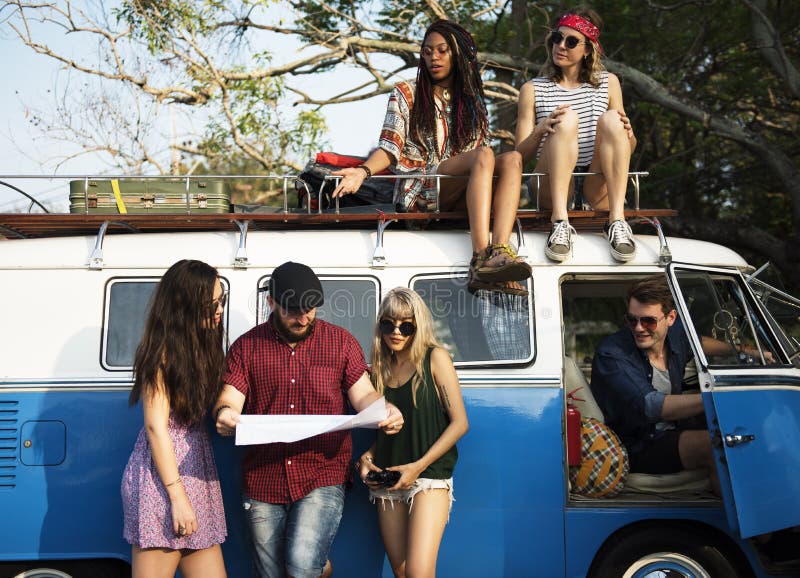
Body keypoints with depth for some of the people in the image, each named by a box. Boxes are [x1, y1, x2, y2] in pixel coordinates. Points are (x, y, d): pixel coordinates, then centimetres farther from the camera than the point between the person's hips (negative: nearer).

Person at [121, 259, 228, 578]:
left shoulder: (204, 344, 13)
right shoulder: (162, 353, -10)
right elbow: (156, 427, -14)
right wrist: (177, 496, -16)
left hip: (197, 472, 8)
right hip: (163, 477, -8)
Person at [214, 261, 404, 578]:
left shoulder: (340, 341, 6)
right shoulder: (246, 346, 6)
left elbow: (363, 394, 5)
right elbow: (229, 398, 0)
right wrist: (224, 414, -24)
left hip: (322, 478, -2)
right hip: (263, 482, 2)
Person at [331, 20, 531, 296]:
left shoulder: (472, 102, 26)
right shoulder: (406, 94, 14)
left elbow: (477, 149, 19)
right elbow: (390, 148, 2)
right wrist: (364, 171, -17)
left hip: (461, 194, 4)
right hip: (419, 191, -4)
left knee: (512, 158, -25)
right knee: (484, 156, -31)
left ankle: (499, 249, -47)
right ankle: (482, 259, -48)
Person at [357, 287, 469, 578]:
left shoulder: (434, 358, -3)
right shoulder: (380, 367, 12)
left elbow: (460, 422, -8)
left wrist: (418, 466, -14)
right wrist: (367, 457, 1)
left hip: (429, 476, -5)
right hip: (388, 483, 5)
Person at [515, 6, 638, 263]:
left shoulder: (608, 83, 16)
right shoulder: (533, 89, 12)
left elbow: (629, 149, 14)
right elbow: (521, 155, 4)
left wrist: (627, 133, -10)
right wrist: (541, 130, -18)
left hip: (599, 191, 1)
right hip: (551, 190, -1)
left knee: (611, 119, -22)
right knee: (567, 118, -25)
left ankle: (617, 221, -33)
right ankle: (560, 223, -37)